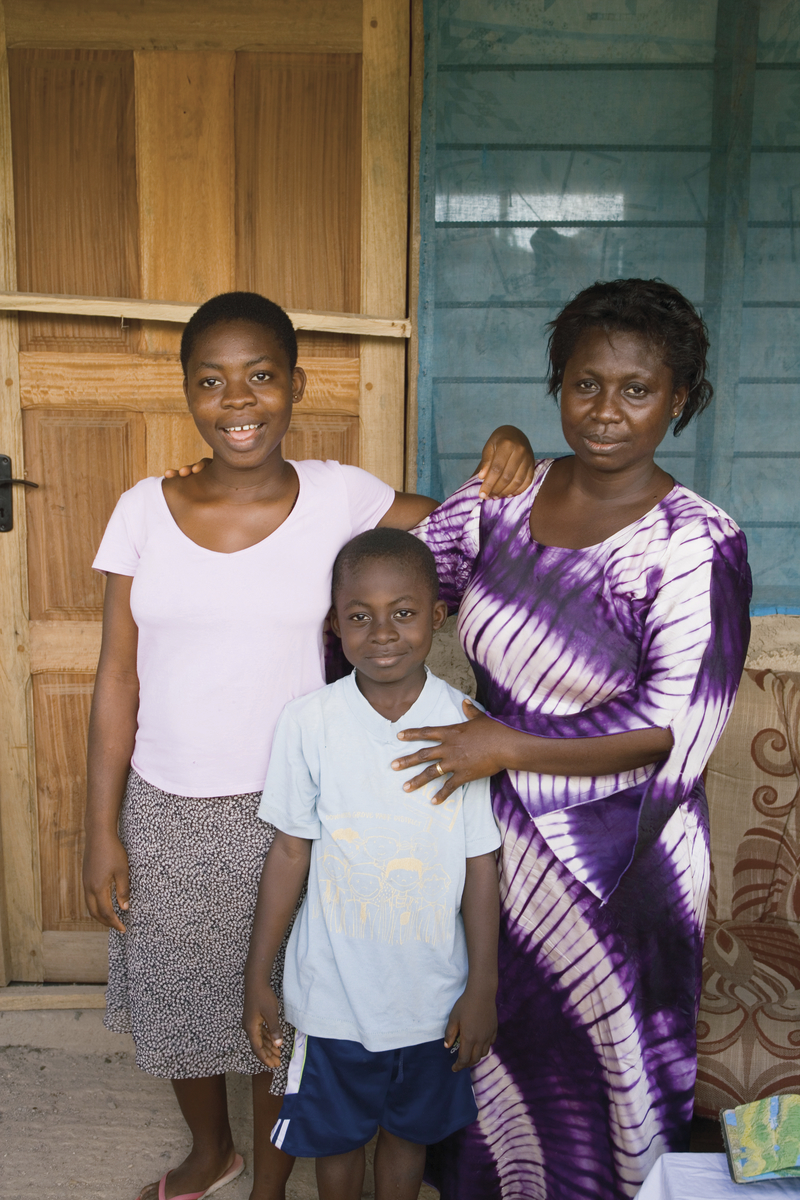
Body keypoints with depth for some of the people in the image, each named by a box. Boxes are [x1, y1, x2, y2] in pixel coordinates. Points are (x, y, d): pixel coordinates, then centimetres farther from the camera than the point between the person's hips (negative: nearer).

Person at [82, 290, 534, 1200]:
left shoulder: (338, 497, -7)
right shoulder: (145, 510, -5)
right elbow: (117, 678, -2)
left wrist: (503, 459, -16)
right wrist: (102, 829, -1)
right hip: (162, 809, 2)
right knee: (176, 999, 22)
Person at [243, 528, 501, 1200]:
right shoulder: (308, 722, -16)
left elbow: (481, 863, -7)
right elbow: (290, 852, -6)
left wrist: (482, 988, -2)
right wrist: (258, 977, -1)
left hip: (432, 988, 1)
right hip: (334, 989, 0)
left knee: (411, 1126, 24)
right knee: (336, 1131, 22)